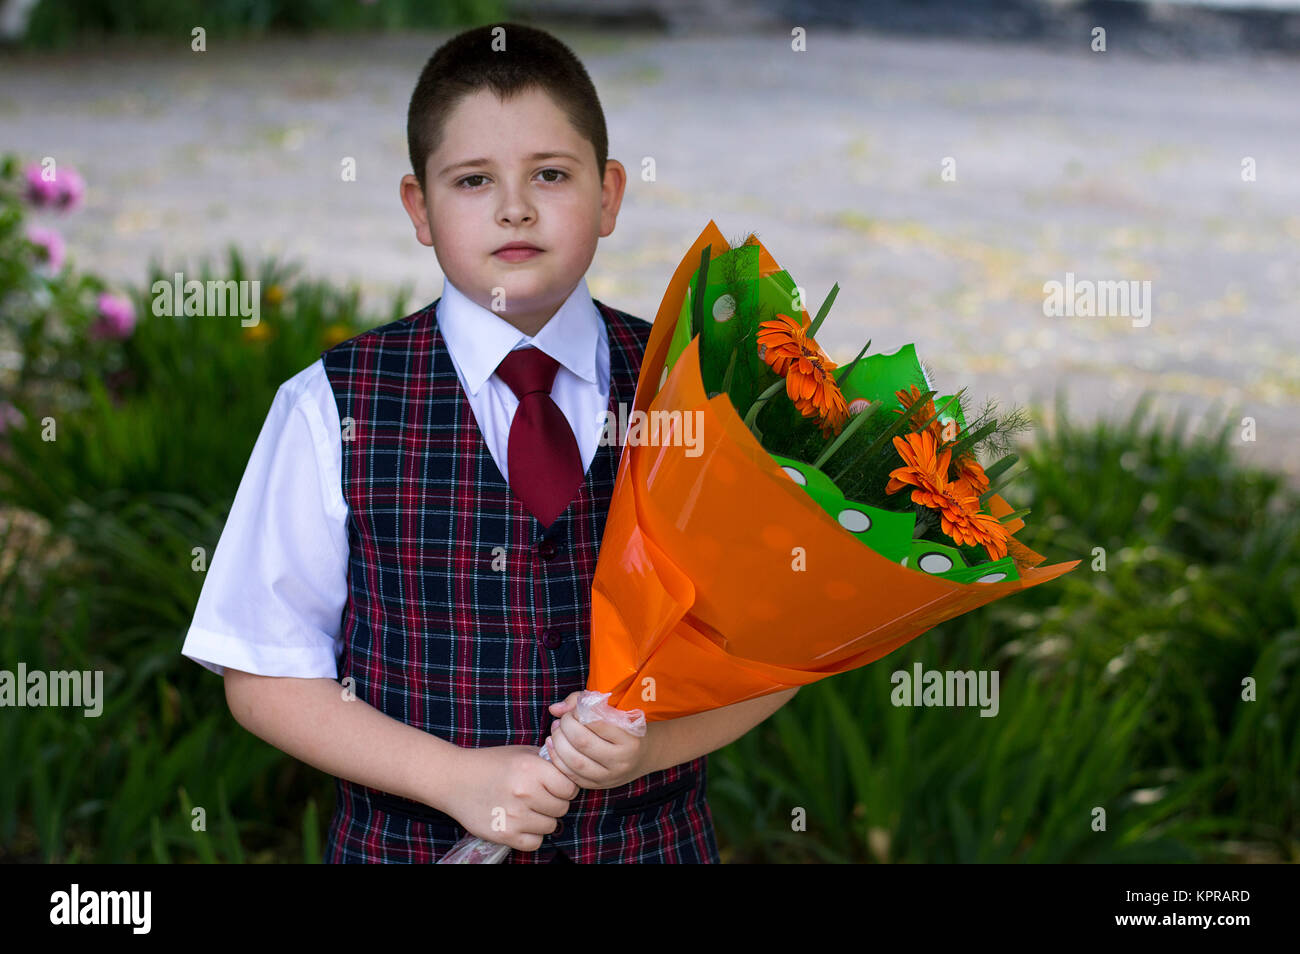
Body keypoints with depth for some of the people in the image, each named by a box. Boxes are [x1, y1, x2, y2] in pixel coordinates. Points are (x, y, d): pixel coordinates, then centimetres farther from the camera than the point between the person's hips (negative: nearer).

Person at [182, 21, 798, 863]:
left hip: (651, 840, 1)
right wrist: (455, 775, -16)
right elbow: (265, 676, -5)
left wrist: (652, 741, -17)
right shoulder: (331, 409, -7)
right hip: (412, 845, -1)